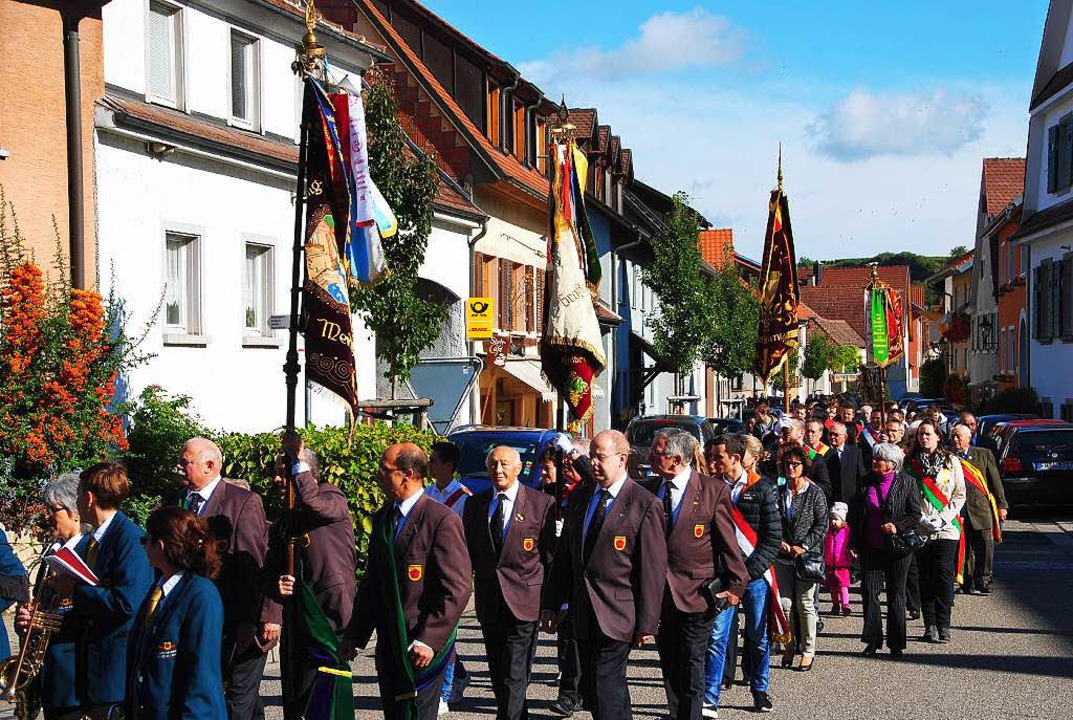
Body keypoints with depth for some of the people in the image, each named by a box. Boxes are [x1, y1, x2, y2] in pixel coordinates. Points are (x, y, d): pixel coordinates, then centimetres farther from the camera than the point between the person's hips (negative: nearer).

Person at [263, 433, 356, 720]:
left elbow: (312, 502, -26)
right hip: (295, 618, 7)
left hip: (327, 614, -7)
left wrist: (299, 460, -18)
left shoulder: (332, 498, -2)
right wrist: (275, 585, -4)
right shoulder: (282, 525, 18)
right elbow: (268, 570, 18)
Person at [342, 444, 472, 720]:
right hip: (388, 647, 7)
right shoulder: (382, 517, 11)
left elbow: (457, 590, -17)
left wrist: (428, 641, -21)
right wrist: (354, 634, 13)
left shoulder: (443, 520, -13)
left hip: (423, 650, -7)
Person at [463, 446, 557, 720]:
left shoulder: (542, 503, -2)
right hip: (489, 602, 5)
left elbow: (550, 555, -2)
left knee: (513, 676, -9)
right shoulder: (475, 504, 10)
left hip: (523, 601, -5)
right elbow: (469, 553, 13)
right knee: (498, 674, 13)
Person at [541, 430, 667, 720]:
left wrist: (647, 622, -10)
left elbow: (653, 569, -9)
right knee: (593, 692, 11)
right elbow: (564, 555, 16)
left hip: (617, 616, -6)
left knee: (606, 690, -9)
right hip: (584, 615, 7)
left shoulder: (645, 505, -8)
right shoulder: (579, 500, 12)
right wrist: (552, 604, 12)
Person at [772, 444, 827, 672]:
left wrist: (803, 546, -11)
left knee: (805, 604, 0)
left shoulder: (815, 492, -1)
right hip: (783, 557, 3)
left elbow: (822, 525, -4)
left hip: (807, 557, -3)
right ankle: (788, 645, 15)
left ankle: (808, 651, 8)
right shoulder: (778, 492, 9)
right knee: (784, 603, 1)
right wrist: (779, 541, -5)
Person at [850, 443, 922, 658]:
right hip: (871, 548, 3)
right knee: (869, 592, -1)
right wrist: (854, 543, 4)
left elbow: (915, 515, -1)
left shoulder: (906, 483, -3)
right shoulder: (866, 483, 5)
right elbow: (855, 515, 9)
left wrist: (898, 526, -17)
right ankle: (873, 641, 9)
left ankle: (896, 644, 16)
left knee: (896, 595, 7)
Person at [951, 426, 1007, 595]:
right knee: (964, 547, 3)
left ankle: (982, 580, 6)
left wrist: (1001, 505, 2)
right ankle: (968, 582, 12)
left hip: (981, 508, 0)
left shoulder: (983, 454, 7)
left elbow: (995, 481, 7)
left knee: (985, 545, -4)